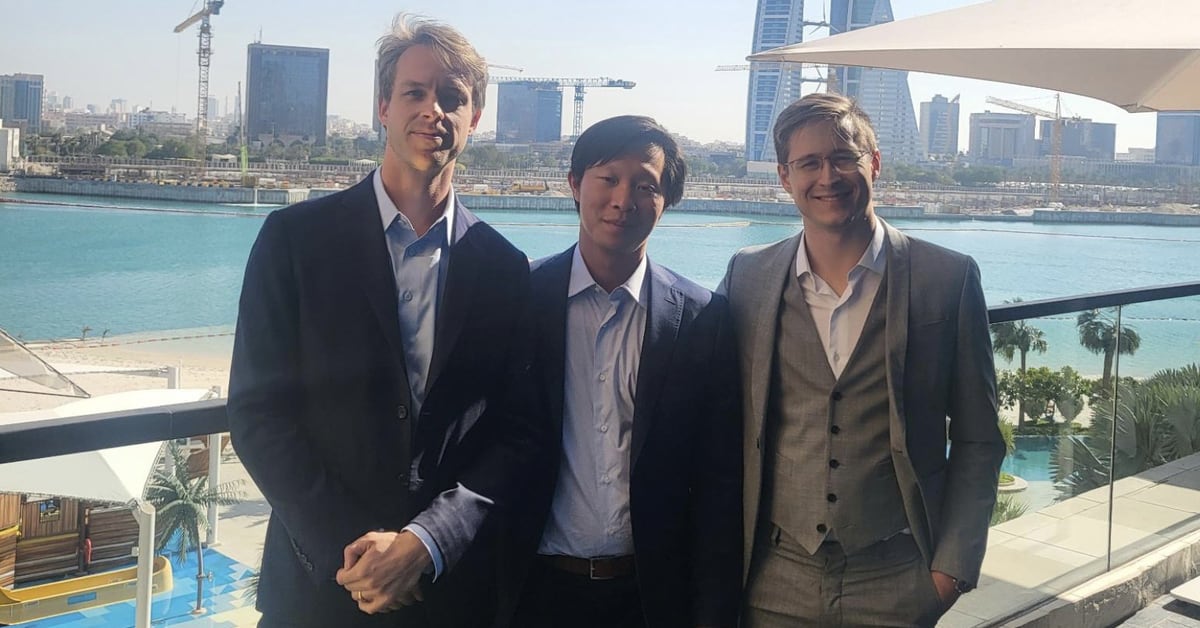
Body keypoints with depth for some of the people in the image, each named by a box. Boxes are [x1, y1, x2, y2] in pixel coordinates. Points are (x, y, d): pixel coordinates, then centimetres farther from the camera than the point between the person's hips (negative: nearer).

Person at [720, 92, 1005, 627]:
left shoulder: (948, 278, -4)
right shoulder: (746, 276, 1)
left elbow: (978, 440, 1)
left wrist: (953, 566, -5)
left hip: (896, 583, -1)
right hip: (773, 583, 2)